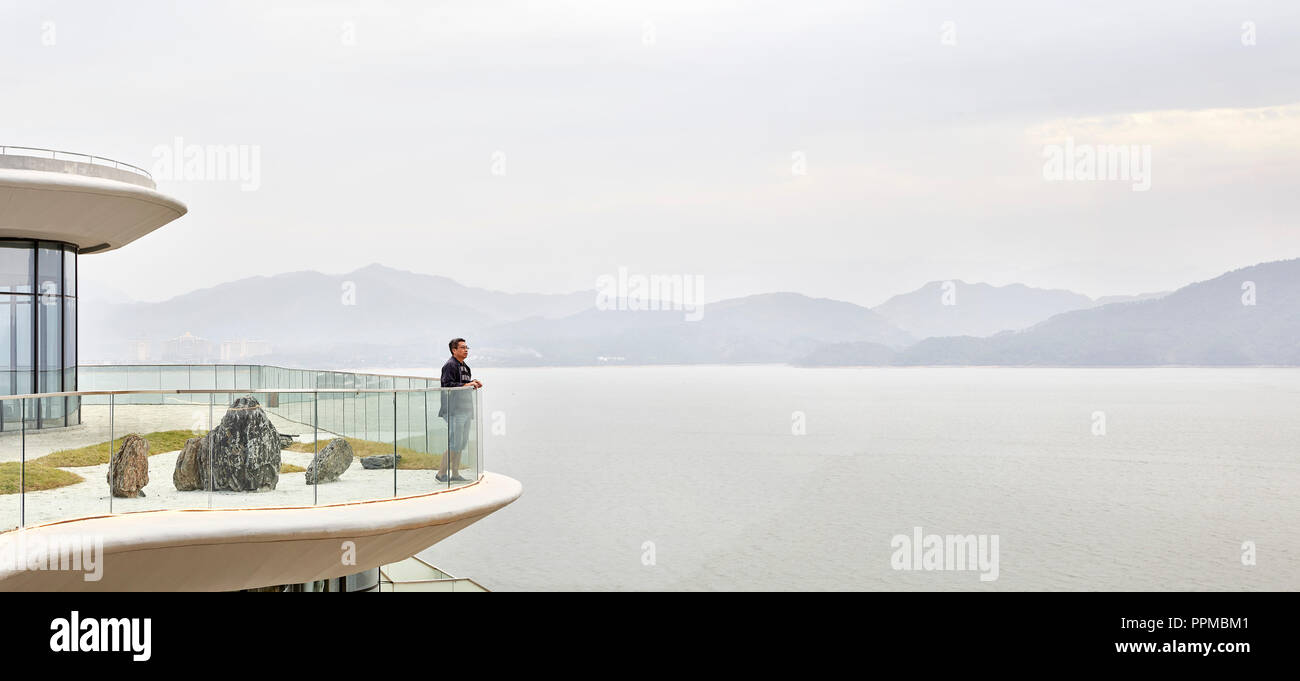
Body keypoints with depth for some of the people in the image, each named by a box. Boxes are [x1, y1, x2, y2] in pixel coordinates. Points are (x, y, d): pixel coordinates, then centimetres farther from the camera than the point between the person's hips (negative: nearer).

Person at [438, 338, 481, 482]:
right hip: (454, 410, -10)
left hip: (465, 409, 10)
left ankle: (455, 473, 18)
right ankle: (442, 473, -4)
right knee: (455, 443, -11)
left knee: (462, 442, 12)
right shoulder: (450, 365, -10)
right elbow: (447, 385, -20)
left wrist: (473, 383, 9)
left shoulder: (465, 367, 20)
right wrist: (465, 385, -22)